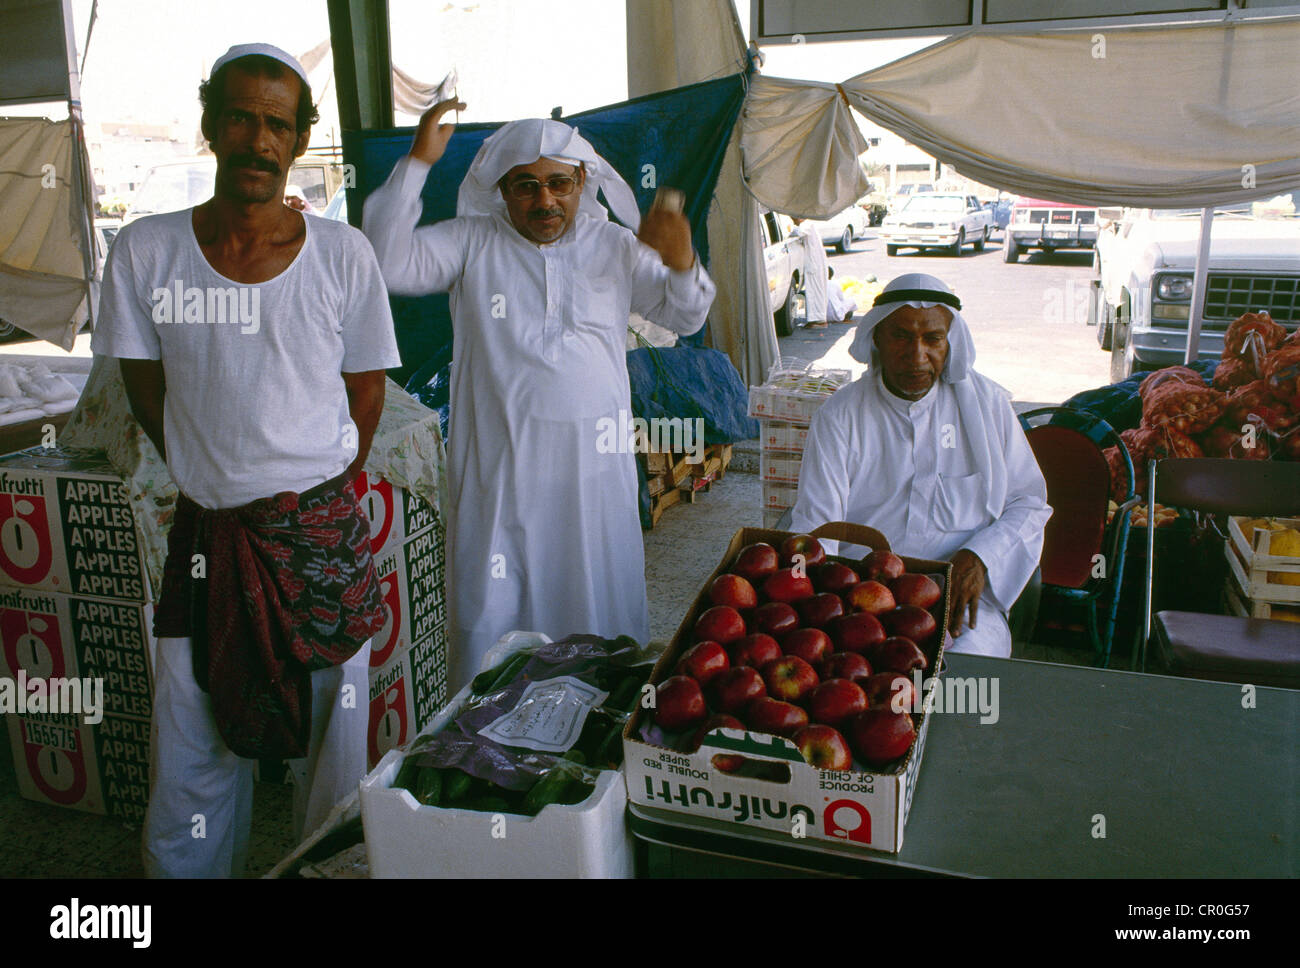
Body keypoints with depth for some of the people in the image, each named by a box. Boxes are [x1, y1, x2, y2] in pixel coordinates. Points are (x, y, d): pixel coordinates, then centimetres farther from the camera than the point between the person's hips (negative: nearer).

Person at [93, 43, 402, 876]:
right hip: (205, 538, 1)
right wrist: (214, 476, 11)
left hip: (323, 534, -1)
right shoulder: (146, 253, -2)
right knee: (190, 758, 9)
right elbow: (147, 392, 8)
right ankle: (191, 871, 31)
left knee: (332, 747, 9)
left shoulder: (343, 255, -3)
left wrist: (312, 499, 9)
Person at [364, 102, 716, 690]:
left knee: (603, 605, 12)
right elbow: (387, 262, -11)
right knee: (492, 612, 6)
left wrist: (680, 262, -13)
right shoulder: (471, 244, 2)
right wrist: (417, 161, -16)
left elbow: (685, 317, 10)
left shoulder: (616, 246, 8)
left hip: (596, 465, 2)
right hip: (499, 466, -1)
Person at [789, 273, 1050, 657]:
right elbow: (814, 526, -3)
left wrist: (979, 557, -8)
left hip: (961, 595, 0)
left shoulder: (986, 402, 9)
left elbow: (1029, 503, 12)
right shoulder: (839, 415, 4)